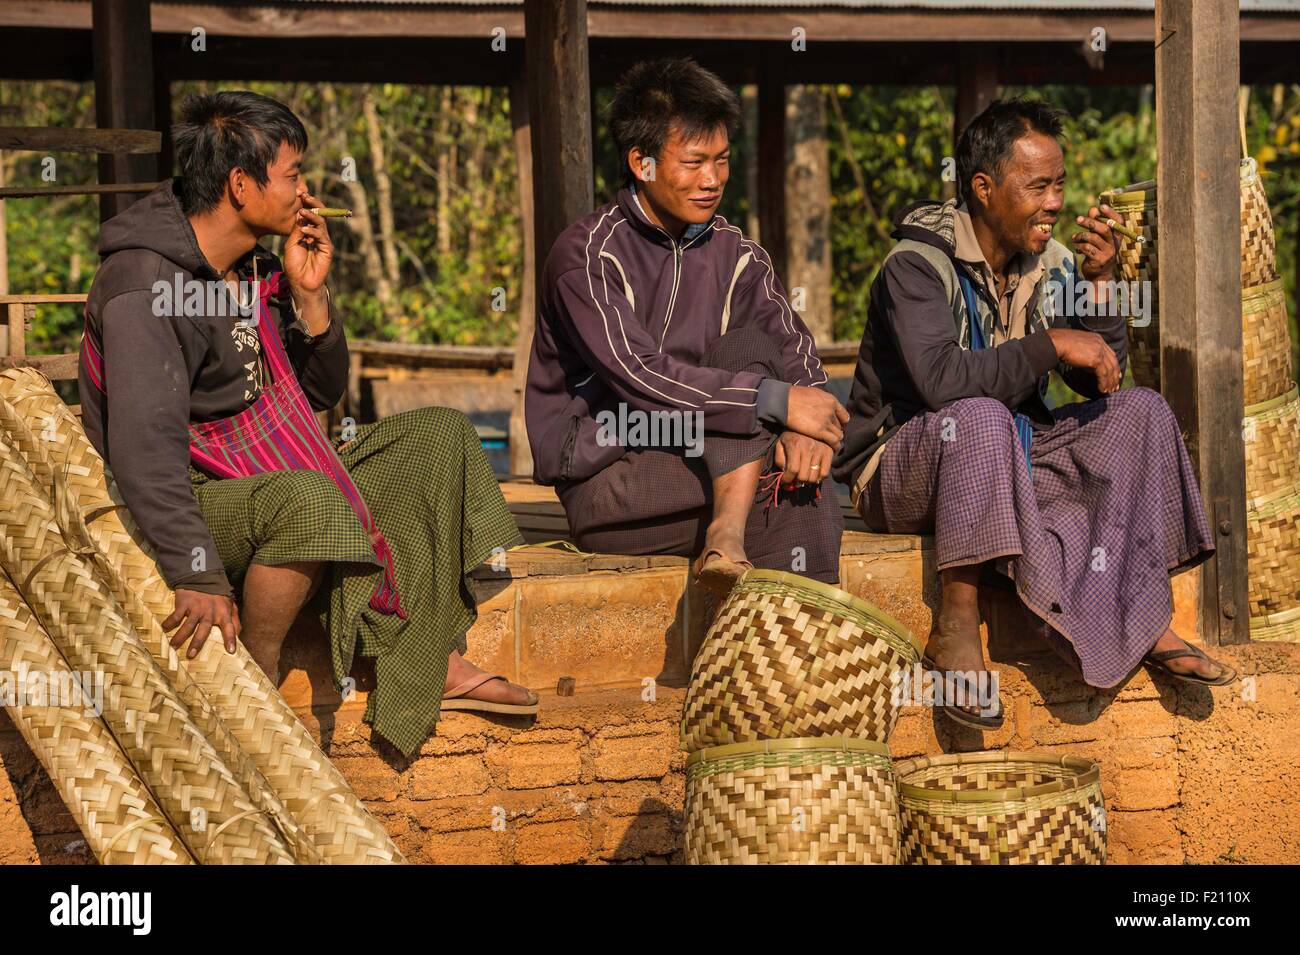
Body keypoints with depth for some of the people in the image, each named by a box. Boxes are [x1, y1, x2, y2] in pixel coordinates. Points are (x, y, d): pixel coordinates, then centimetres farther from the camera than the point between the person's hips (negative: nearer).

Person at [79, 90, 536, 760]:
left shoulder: (255, 269, 7)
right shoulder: (145, 285, -23)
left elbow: (322, 392, 14)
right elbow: (144, 443, -33)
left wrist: (308, 295, -4)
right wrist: (198, 577, -40)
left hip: (280, 471, 10)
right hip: (198, 503, -10)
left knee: (440, 438, 8)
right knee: (306, 498, -39)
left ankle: (432, 662, 4)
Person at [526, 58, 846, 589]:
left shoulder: (734, 256, 10)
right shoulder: (587, 256, -11)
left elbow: (799, 358, 1)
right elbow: (636, 376, -23)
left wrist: (808, 428, -24)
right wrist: (777, 401, -27)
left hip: (702, 471, 6)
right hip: (604, 487, -6)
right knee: (750, 350, -23)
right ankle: (726, 539, -32)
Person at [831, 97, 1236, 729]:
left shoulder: (1048, 265, 4)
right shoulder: (918, 264, -17)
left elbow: (1102, 379, 3)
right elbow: (939, 379, -33)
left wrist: (1099, 281, -11)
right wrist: (1053, 344, -28)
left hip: (1005, 462, 7)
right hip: (900, 472, -7)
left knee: (1141, 412, -7)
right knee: (980, 417, -38)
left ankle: (1147, 622, -11)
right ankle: (954, 626, -31)